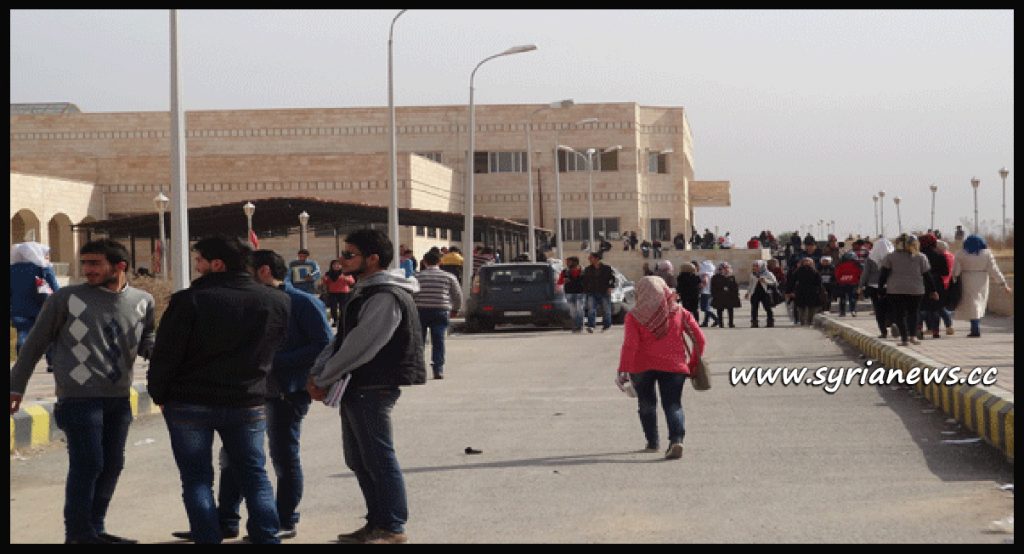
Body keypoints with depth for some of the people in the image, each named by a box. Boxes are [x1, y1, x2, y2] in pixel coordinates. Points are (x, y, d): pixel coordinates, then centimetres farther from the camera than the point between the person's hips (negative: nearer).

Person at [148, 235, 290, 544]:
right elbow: (277, 350, 9)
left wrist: (159, 394, 4)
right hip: (248, 403, 3)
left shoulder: (189, 300, -13)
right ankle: (267, 538, 9)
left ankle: (208, 539, 4)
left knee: (197, 478, 7)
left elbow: (166, 354, -10)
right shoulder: (278, 302, 0)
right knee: (254, 475, 13)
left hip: (189, 403, -3)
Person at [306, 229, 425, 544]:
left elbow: (360, 346, -20)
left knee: (379, 459, -4)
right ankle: (377, 523, 25)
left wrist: (323, 380, -12)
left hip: (373, 388, -10)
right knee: (359, 460, 15)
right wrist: (317, 373, 1)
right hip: (357, 388, 10)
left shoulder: (386, 297, -17)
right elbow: (340, 340, 14)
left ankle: (392, 528, 5)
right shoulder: (364, 293, 16)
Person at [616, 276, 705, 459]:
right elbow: (699, 339, 2)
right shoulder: (679, 313, 4)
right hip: (673, 366, 1)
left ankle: (652, 443, 22)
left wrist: (623, 370, -15)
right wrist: (694, 362, 13)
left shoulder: (634, 316, -5)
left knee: (646, 403, 18)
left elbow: (630, 344, -15)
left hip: (642, 367, -1)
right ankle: (676, 440, -22)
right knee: (673, 404, 2)